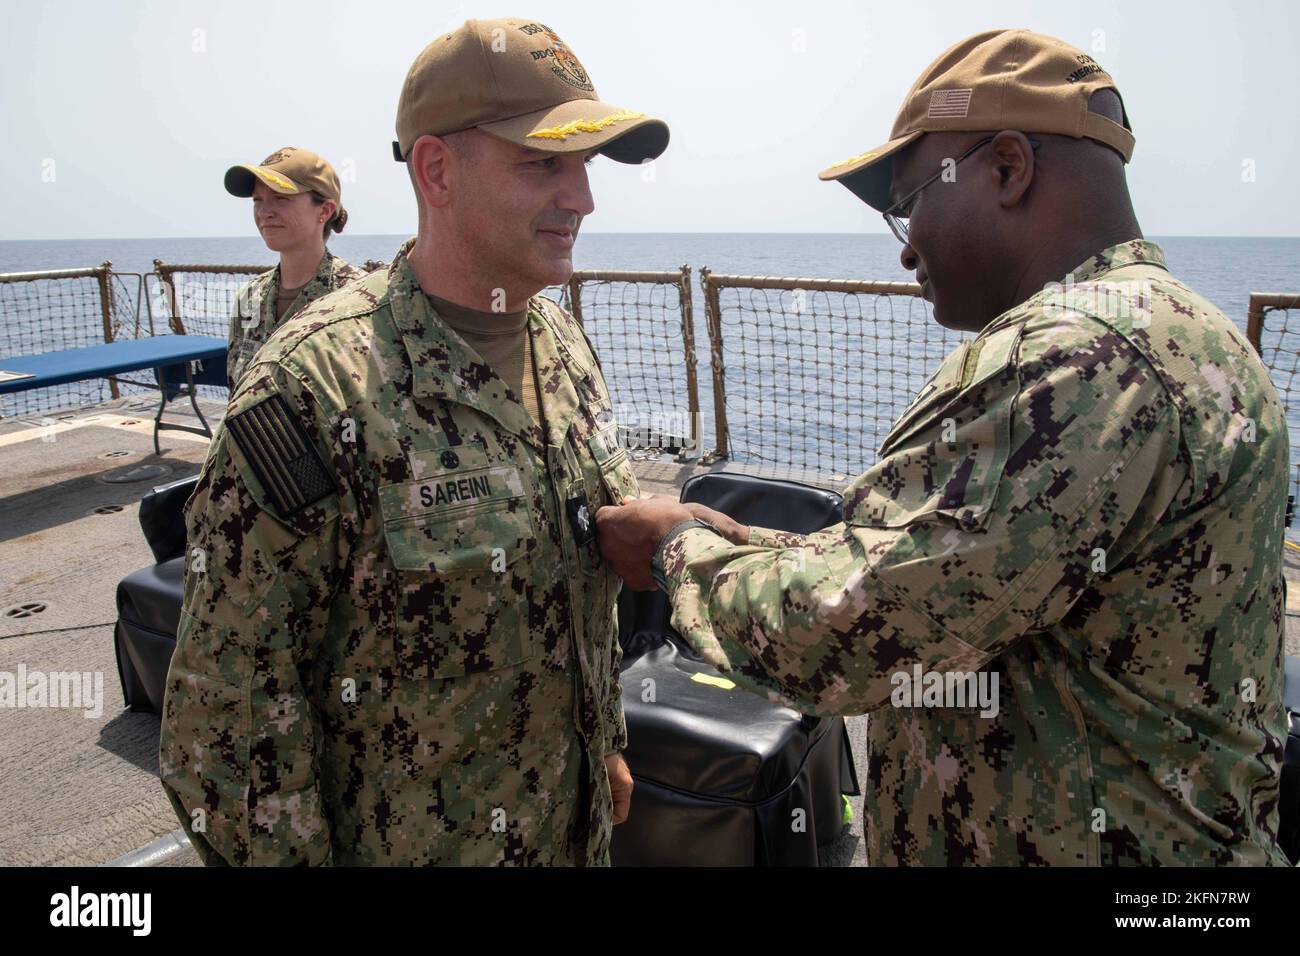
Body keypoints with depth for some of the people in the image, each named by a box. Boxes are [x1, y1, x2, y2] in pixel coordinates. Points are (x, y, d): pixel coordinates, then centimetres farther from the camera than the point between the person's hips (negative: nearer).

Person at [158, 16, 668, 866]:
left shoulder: (565, 342, -2)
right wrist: (289, 852, -12)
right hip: (406, 838, -5)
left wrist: (608, 741, 12)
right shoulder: (315, 387, -24)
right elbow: (231, 677, -18)